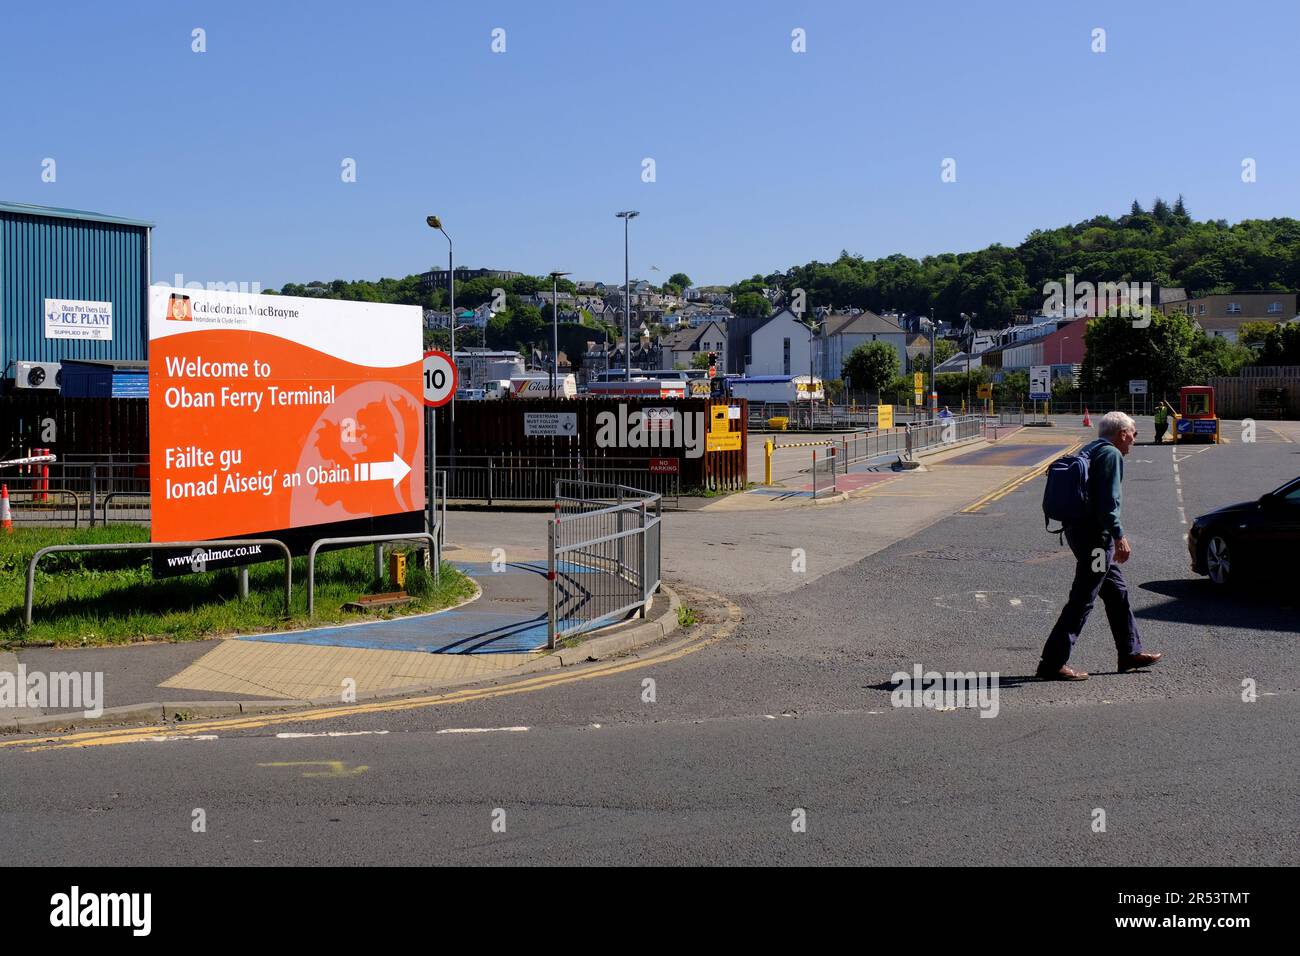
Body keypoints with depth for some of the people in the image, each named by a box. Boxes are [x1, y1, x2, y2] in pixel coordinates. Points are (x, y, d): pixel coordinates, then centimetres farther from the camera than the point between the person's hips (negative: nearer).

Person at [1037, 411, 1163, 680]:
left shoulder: (1088, 450, 17)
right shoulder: (1111, 454, -12)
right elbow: (1109, 502, -20)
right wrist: (1119, 537, -20)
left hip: (1077, 529, 10)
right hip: (1095, 535, -10)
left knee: (1117, 592, 20)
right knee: (1083, 600, -8)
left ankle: (1130, 652, 29)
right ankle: (1053, 663, -8)